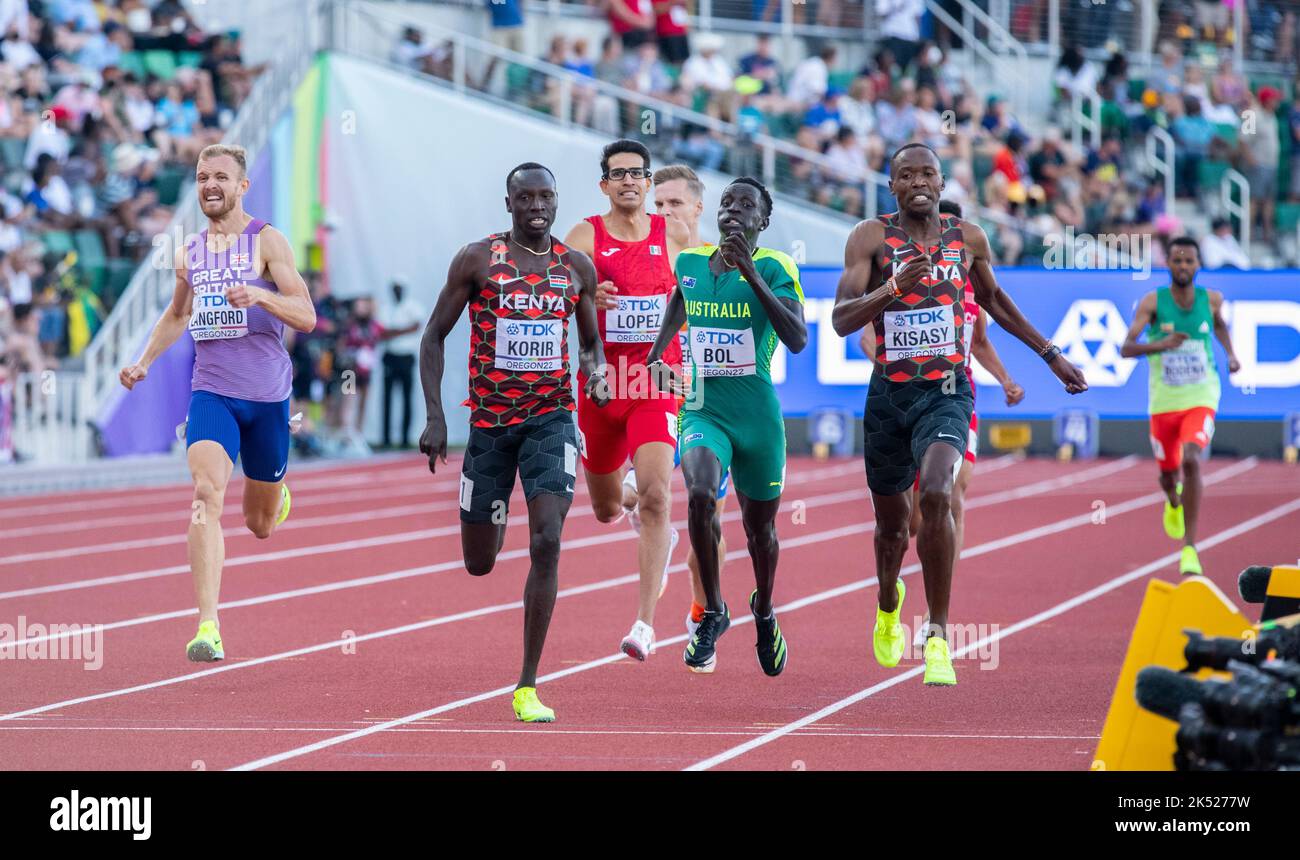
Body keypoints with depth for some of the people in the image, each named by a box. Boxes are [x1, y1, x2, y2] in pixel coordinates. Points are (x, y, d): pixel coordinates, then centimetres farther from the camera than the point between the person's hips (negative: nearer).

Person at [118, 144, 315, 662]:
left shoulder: (267, 241, -5)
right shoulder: (190, 253, 9)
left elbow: (307, 317, -12)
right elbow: (177, 315, 28)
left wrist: (260, 294, -29)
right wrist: (144, 362, 14)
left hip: (267, 395, -2)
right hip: (211, 391, 2)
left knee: (260, 525, 12)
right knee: (207, 493, -23)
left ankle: (277, 497, 52)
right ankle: (208, 628, -29)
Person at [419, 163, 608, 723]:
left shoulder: (577, 267, 5)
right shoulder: (477, 259, -3)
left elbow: (590, 343, 17)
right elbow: (435, 336, 2)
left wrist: (596, 375, -7)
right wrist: (434, 418, -7)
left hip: (551, 418, 0)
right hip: (489, 421, 0)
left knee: (547, 542, -19)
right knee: (479, 565, 6)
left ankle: (528, 688, -13)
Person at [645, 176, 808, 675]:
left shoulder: (775, 268, -9)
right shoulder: (689, 263, 3)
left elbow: (797, 339, -24)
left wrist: (750, 275, -29)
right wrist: (656, 357, 10)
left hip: (757, 414, -1)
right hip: (703, 409, 1)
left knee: (759, 526, 13)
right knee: (700, 494, -28)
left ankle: (764, 613, 44)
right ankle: (713, 612, -12)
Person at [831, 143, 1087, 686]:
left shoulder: (968, 238, 3)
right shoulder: (870, 238, -5)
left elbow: (994, 300, 22)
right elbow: (841, 320, -14)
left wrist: (1051, 355, 25)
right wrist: (894, 287, -30)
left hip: (947, 393, 0)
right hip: (888, 395, 0)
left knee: (935, 494, -26)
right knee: (892, 520, 14)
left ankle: (938, 637, -19)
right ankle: (889, 604, 49)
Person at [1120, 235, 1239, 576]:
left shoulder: (1211, 299, -2)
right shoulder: (1153, 302, -10)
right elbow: (1126, 349, -18)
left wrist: (1230, 354, 7)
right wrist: (1161, 345, -35)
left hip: (1201, 398, -1)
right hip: (1164, 401, 1)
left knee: (1191, 461, -25)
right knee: (1168, 472, 15)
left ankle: (1189, 548, -21)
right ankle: (1174, 503, 56)